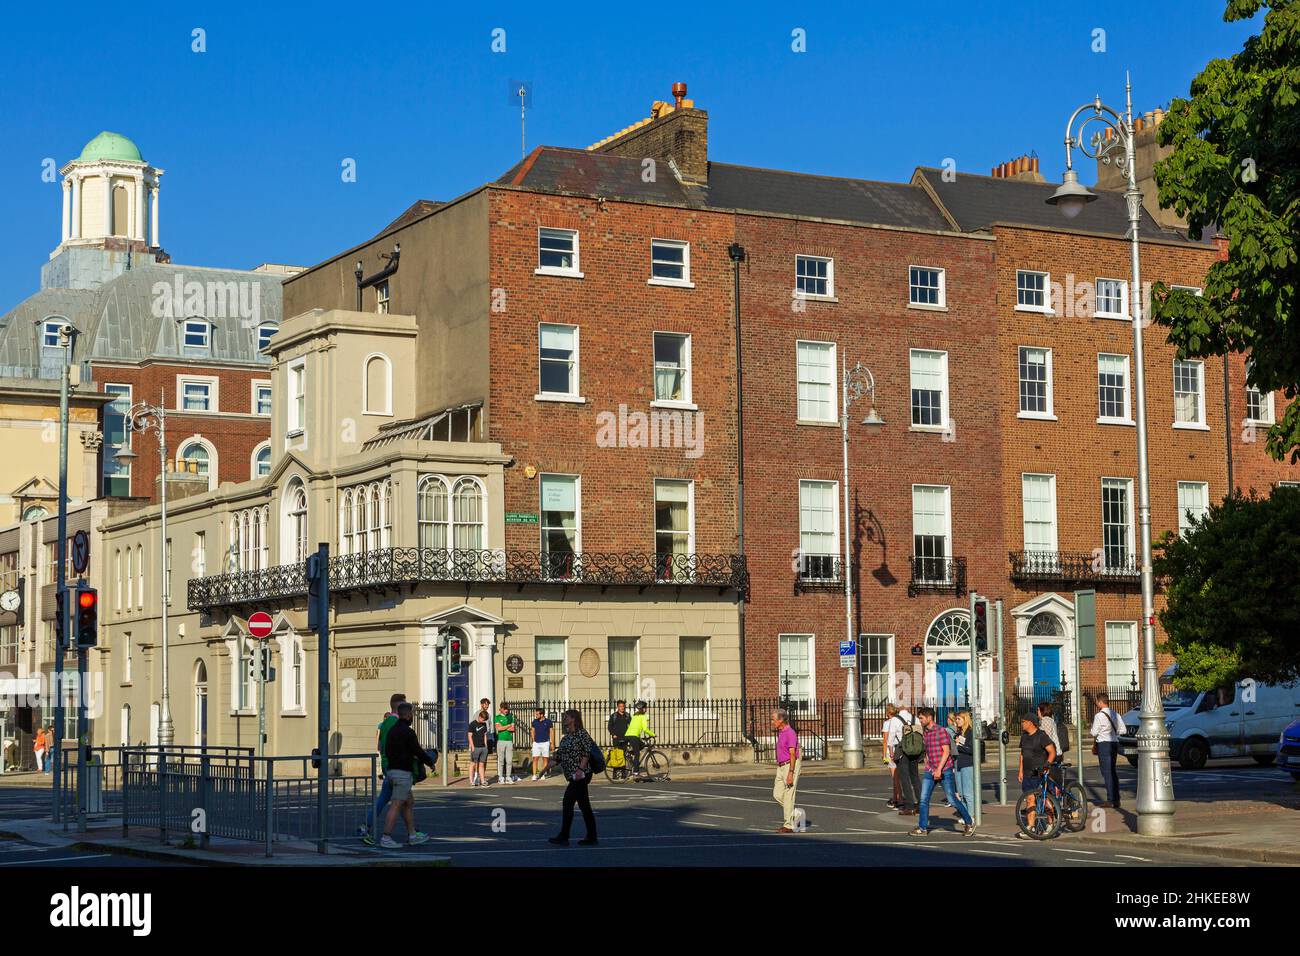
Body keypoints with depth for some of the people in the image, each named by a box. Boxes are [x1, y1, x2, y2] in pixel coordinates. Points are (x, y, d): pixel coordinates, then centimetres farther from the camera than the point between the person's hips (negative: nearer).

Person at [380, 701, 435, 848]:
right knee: (397, 805, -9)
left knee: (409, 802, 17)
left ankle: (412, 835, 21)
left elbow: (387, 751, 19)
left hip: (392, 769, 9)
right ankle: (386, 838, -11)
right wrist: (430, 763, 5)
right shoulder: (408, 732, -15)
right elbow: (418, 751, -13)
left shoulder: (392, 730, 13)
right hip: (403, 771, -9)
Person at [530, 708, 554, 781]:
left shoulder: (548, 722, -2)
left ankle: (542, 774, 12)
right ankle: (534, 775, -8)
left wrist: (552, 743, -2)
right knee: (535, 759, -6)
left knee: (545, 759, 3)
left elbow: (551, 733, 2)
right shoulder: (534, 721, 7)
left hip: (545, 742, -2)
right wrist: (533, 740, 5)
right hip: (536, 743, 2)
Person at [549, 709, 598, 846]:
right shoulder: (565, 738, 17)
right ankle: (591, 837, 11)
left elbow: (587, 753, -14)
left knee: (568, 803, -10)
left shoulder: (582, 734, -7)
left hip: (581, 775, -9)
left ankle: (564, 837, -8)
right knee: (584, 806, 9)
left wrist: (580, 769, -24)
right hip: (573, 777, 9)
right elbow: (558, 757, 18)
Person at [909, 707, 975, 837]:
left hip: (944, 771, -7)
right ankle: (922, 828, 5)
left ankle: (969, 823, 14)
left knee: (952, 800, -2)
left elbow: (946, 751, -16)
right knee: (923, 799, 0)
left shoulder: (941, 731, -12)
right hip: (930, 771, 7)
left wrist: (939, 769, -20)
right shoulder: (926, 733, 11)